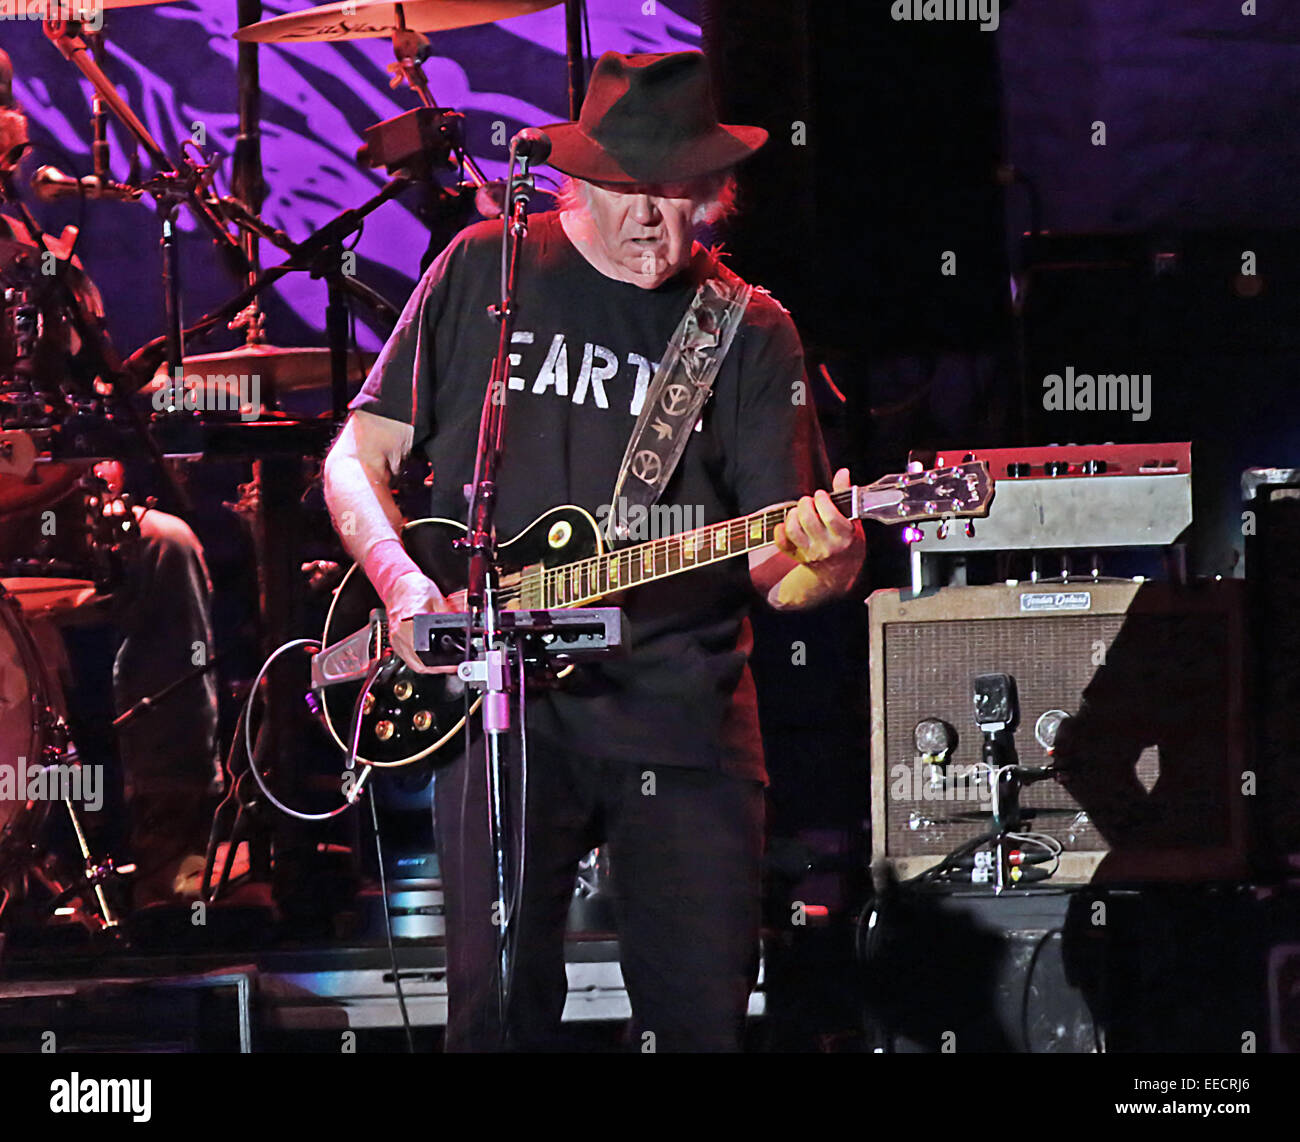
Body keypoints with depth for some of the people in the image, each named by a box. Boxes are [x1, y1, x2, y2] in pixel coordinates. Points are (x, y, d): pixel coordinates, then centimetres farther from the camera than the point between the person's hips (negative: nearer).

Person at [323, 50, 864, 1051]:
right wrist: (402, 584, -8)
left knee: (703, 1016, -3)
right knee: (499, 1012, -9)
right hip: (500, 700, -1)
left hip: (684, 715, 1)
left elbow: (774, 570, 2)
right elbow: (360, 456, 10)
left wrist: (824, 562, -22)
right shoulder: (485, 272, 7)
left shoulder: (749, 332, 7)